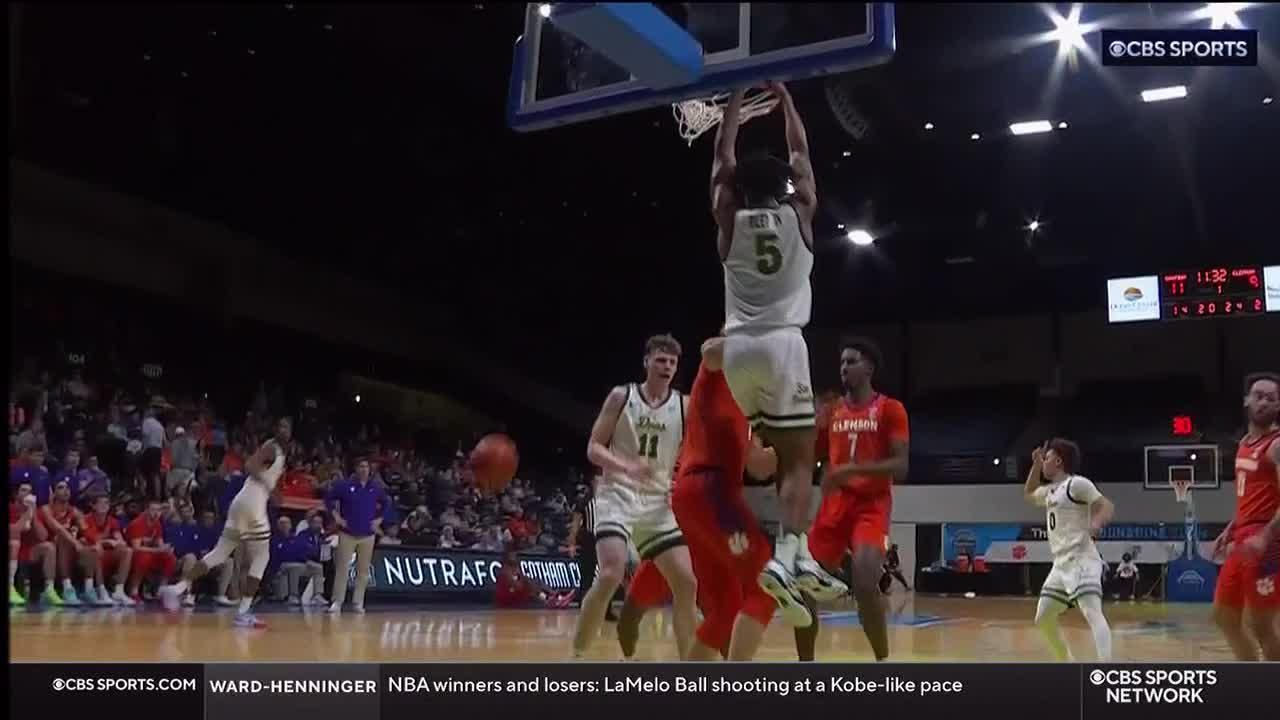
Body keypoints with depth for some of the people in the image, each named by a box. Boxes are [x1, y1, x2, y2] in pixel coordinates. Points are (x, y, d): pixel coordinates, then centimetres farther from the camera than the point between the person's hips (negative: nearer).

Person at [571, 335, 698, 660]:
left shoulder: (684, 406, 3)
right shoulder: (621, 396, -3)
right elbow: (594, 449, -5)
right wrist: (626, 466, -23)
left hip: (659, 502, 4)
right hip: (619, 495, -4)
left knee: (687, 582, -3)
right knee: (610, 575, -23)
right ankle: (576, 657, -9)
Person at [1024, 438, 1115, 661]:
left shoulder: (1077, 484, -6)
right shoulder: (1050, 491, 19)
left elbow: (1107, 506, -14)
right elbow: (1028, 494, 39)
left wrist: (1096, 523, -36)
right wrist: (1035, 465, 26)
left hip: (1081, 561, -10)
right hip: (1061, 565, 10)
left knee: (1092, 613, -26)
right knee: (1043, 619, 12)